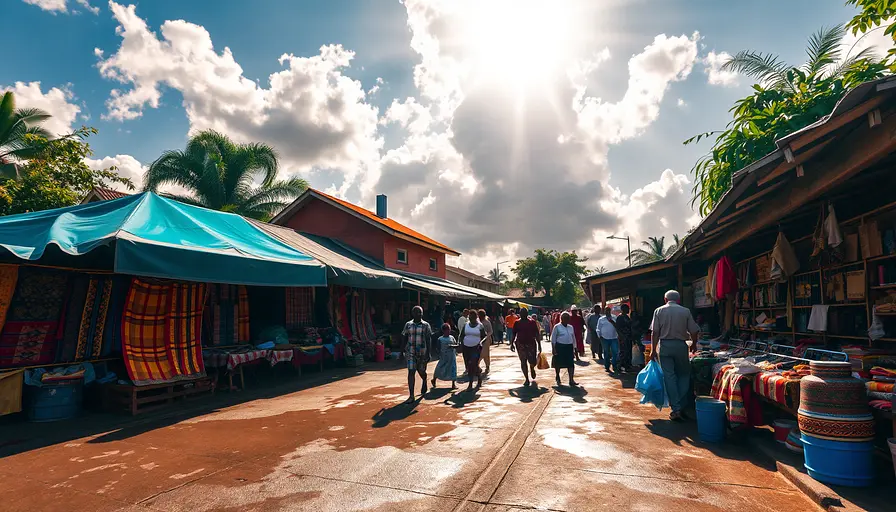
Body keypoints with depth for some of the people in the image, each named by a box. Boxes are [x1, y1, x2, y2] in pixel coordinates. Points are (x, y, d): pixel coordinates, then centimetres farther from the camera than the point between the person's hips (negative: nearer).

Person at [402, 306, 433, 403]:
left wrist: (428, 353, -7)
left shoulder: (425, 325, -3)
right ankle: (411, 395, -6)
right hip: (411, 352, 1)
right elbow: (405, 338, 9)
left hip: (422, 352, -1)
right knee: (411, 372, -8)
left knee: (421, 371, 14)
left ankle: (424, 382, 51)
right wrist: (404, 349, 8)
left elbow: (428, 340, -3)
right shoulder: (408, 325, 2)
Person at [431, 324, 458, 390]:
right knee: (440, 369, 8)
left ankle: (453, 384, 7)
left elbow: (457, 345, 1)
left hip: (452, 357, 2)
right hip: (444, 357, -2)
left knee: (453, 369, -1)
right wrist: (439, 356, -11)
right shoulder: (440, 339, -5)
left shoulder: (452, 337, 3)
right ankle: (434, 380, 32)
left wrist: (452, 346, -18)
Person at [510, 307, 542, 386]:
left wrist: (539, 345, 1)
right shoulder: (517, 323, 5)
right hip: (520, 344, 1)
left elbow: (537, 334, 3)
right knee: (523, 362, 0)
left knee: (533, 362, -4)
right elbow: (514, 334, 10)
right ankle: (527, 379, 11)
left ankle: (532, 369, 34)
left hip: (531, 344, -1)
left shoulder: (532, 322, 2)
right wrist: (512, 344, 5)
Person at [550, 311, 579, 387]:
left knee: (571, 363, -4)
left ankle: (571, 380, -3)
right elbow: (553, 338, -4)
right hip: (560, 347, -4)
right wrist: (553, 348, -10)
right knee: (558, 363, 8)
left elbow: (573, 338, 17)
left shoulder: (570, 327, 11)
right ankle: (558, 377, 29)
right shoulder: (557, 327, -4)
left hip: (569, 347, 4)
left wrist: (574, 348, 14)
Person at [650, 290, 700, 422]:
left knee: (669, 376, 3)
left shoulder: (659, 311, 1)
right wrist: (694, 344, 20)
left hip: (664, 345, 0)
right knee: (684, 375, 14)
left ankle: (676, 409, 3)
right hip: (680, 345, 0)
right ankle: (682, 407, 9)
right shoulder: (685, 311, 1)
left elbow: (655, 332, -4)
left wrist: (653, 350, 1)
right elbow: (694, 331, 2)